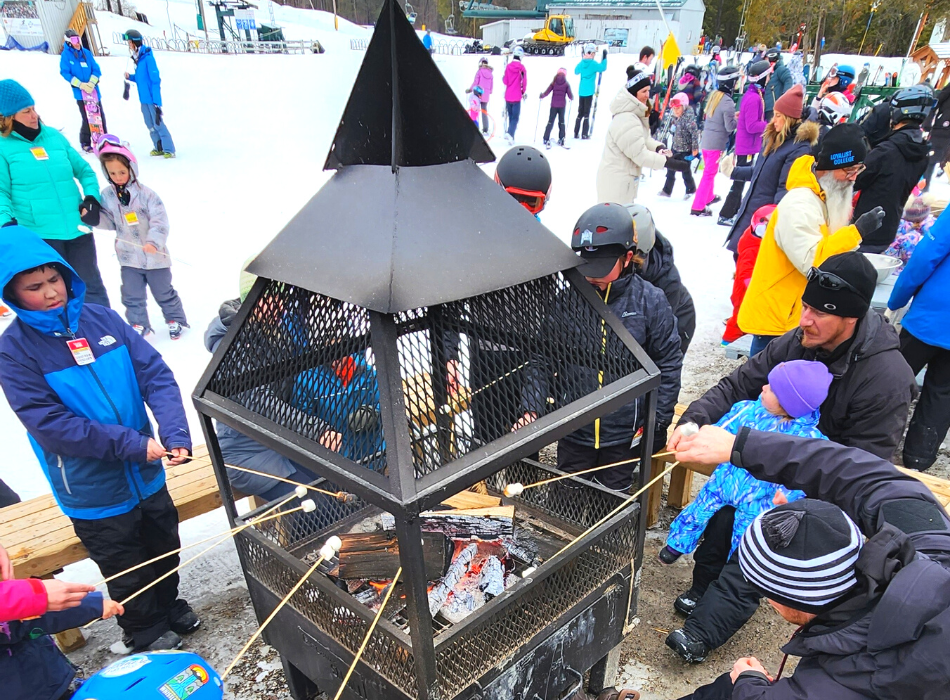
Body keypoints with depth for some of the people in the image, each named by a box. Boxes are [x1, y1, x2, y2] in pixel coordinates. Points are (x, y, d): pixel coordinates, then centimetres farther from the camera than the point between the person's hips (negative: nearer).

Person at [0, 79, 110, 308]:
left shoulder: (54, 136, 10)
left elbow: (84, 170, 16)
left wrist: (92, 198, 0)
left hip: (78, 230, 3)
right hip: (39, 236, -3)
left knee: (92, 287, 11)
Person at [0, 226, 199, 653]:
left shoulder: (102, 319, -7)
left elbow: (156, 375, -9)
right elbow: (50, 425, -20)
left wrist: (175, 433, -23)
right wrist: (133, 444, -25)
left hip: (147, 473, 3)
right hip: (94, 493, -3)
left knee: (165, 549, 23)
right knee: (128, 569, 17)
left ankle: (170, 606, 51)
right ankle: (146, 633, 43)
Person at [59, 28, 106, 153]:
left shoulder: (87, 53, 8)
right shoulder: (66, 55, -1)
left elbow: (96, 70, 4)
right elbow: (65, 73, -5)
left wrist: (91, 83, -12)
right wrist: (81, 85, -16)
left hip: (94, 90, 4)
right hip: (80, 93, -3)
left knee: (100, 117, 5)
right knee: (87, 119, -7)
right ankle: (85, 143, 7)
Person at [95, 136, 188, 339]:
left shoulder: (145, 194, -13)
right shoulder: (107, 196, 0)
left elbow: (160, 220, -19)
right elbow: (109, 221, 6)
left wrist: (154, 241, -32)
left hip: (155, 256, -3)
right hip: (129, 257, 3)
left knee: (164, 292, 11)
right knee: (132, 297, 7)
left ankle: (175, 320, 30)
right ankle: (139, 325, 24)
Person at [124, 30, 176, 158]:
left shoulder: (147, 57, -13)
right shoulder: (138, 58, 10)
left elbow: (155, 79, -16)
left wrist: (156, 100, -19)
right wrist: (130, 77, 2)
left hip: (152, 98, -9)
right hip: (144, 98, 9)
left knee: (158, 123, -8)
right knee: (150, 124, 11)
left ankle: (169, 149, -4)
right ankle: (159, 148, 19)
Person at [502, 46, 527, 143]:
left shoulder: (508, 66, 1)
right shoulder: (521, 67, -9)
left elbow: (505, 81, 5)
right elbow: (524, 81, -9)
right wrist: (524, 92, 7)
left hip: (508, 96, 4)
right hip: (517, 97, -4)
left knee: (511, 117, 16)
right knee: (515, 118, -2)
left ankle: (511, 136, 18)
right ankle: (510, 133, -23)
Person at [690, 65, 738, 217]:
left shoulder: (714, 95, 4)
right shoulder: (728, 102, -20)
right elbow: (730, 127, -18)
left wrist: (732, 115, 9)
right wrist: (737, 118, 0)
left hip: (706, 140, 8)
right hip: (717, 144, -8)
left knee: (709, 170, 24)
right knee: (709, 174, -1)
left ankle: (709, 197, 42)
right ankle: (698, 207, 1)